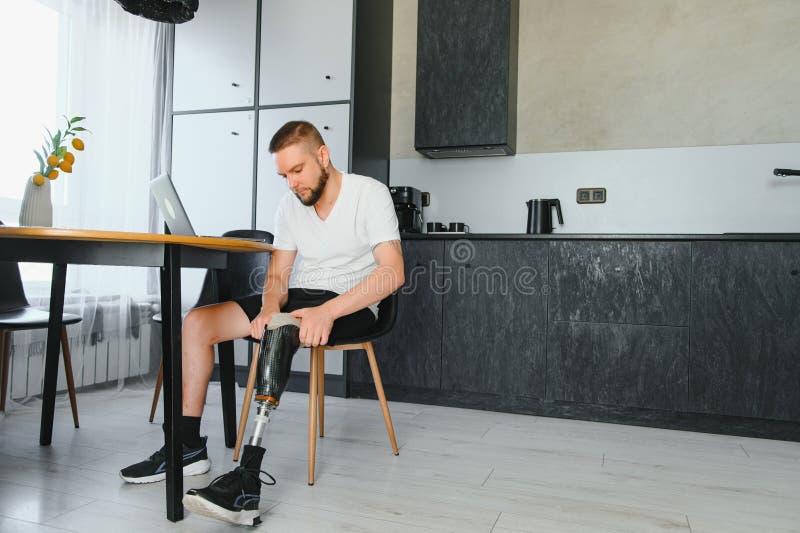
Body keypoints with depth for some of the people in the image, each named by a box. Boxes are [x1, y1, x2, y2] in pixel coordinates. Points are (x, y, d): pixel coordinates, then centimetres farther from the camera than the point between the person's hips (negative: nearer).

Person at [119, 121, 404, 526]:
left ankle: (248, 482, -38)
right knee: (196, 322, -5)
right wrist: (269, 308, -18)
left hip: (352, 305, -7)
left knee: (278, 329, -38)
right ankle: (189, 445, 1)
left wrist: (327, 311, -34)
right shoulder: (290, 204, 8)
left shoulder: (370, 194, -11)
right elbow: (277, 275, 7)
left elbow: (393, 272, -22)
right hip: (298, 300, 7)